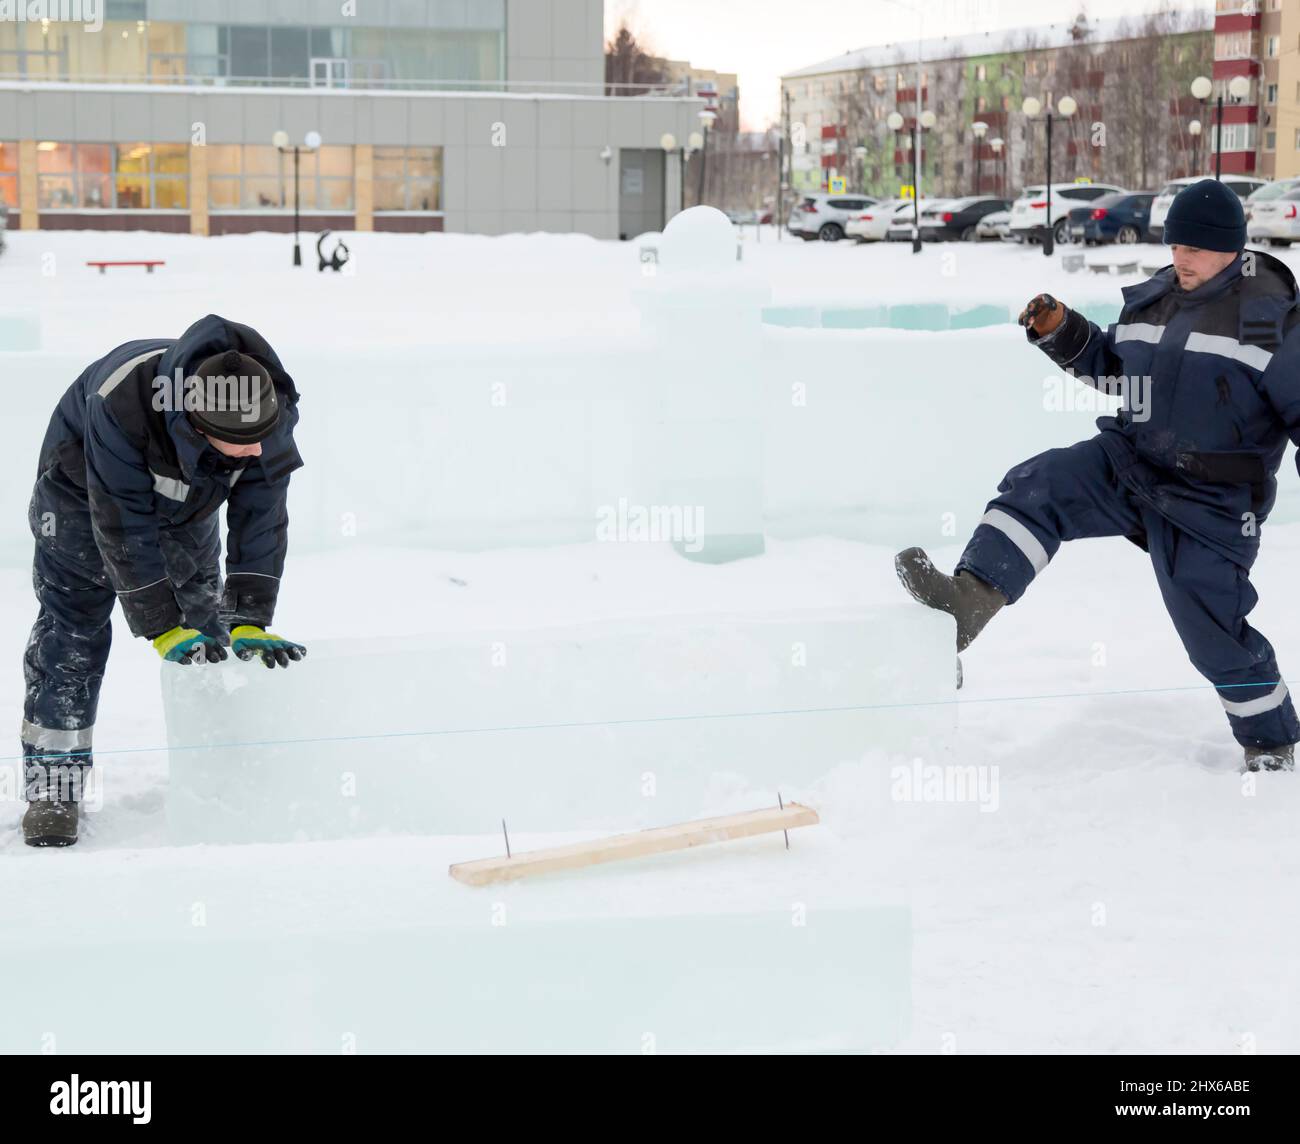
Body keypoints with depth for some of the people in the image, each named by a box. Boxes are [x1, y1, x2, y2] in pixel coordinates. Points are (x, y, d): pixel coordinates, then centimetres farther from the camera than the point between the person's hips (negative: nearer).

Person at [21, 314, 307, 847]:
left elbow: (260, 517, -25)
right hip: (85, 488, -4)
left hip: (189, 502, 4)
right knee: (73, 627, -8)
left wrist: (250, 623, -29)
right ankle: (52, 784, -4)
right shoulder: (120, 402, -45)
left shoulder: (269, 406, -32)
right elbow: (125, 529, -36)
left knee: (206, 608, 7)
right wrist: (162, 629, -32)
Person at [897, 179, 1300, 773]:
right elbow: (1111, 366, 22)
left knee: (1215, 633, -3)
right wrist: (1059, 332, 5)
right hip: (1129, 462, 6)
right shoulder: (1153, 297, 7)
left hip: (1210, 503, -6)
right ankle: (970, 598, -34)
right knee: (1036, 487, -17)